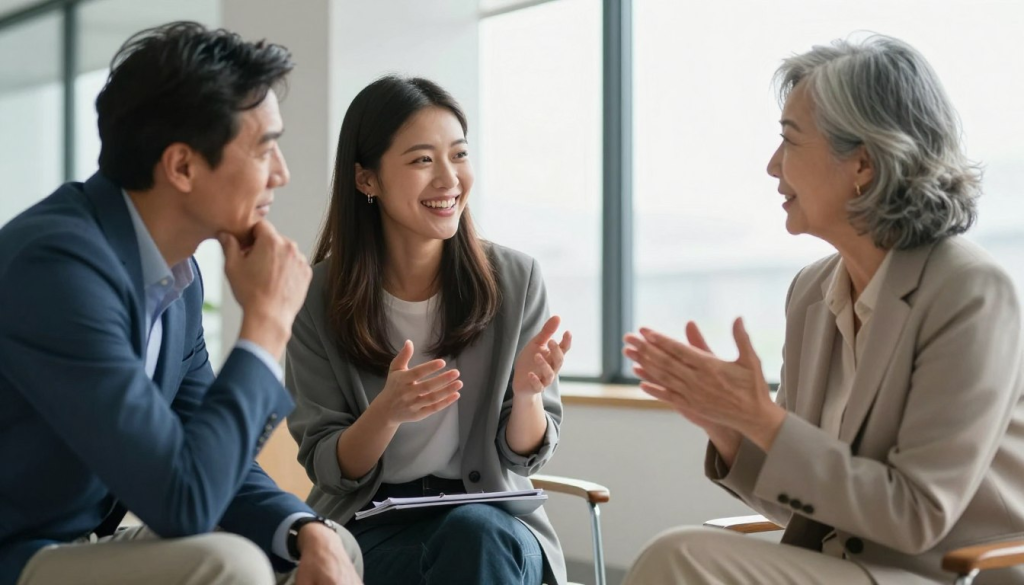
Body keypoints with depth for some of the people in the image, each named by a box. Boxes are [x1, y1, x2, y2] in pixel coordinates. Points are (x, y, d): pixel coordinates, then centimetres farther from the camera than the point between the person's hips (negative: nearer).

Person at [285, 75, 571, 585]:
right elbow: (327, 468, -4)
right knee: (466, 543, -33)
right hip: (371, 526, -2)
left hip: (495, 523, 2)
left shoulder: (516, 279, -2)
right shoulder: (319, 295, -5)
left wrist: (527, 393, -21)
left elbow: (525, 457, 1)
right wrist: (387, 412, -24)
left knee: (477, 536, -33)